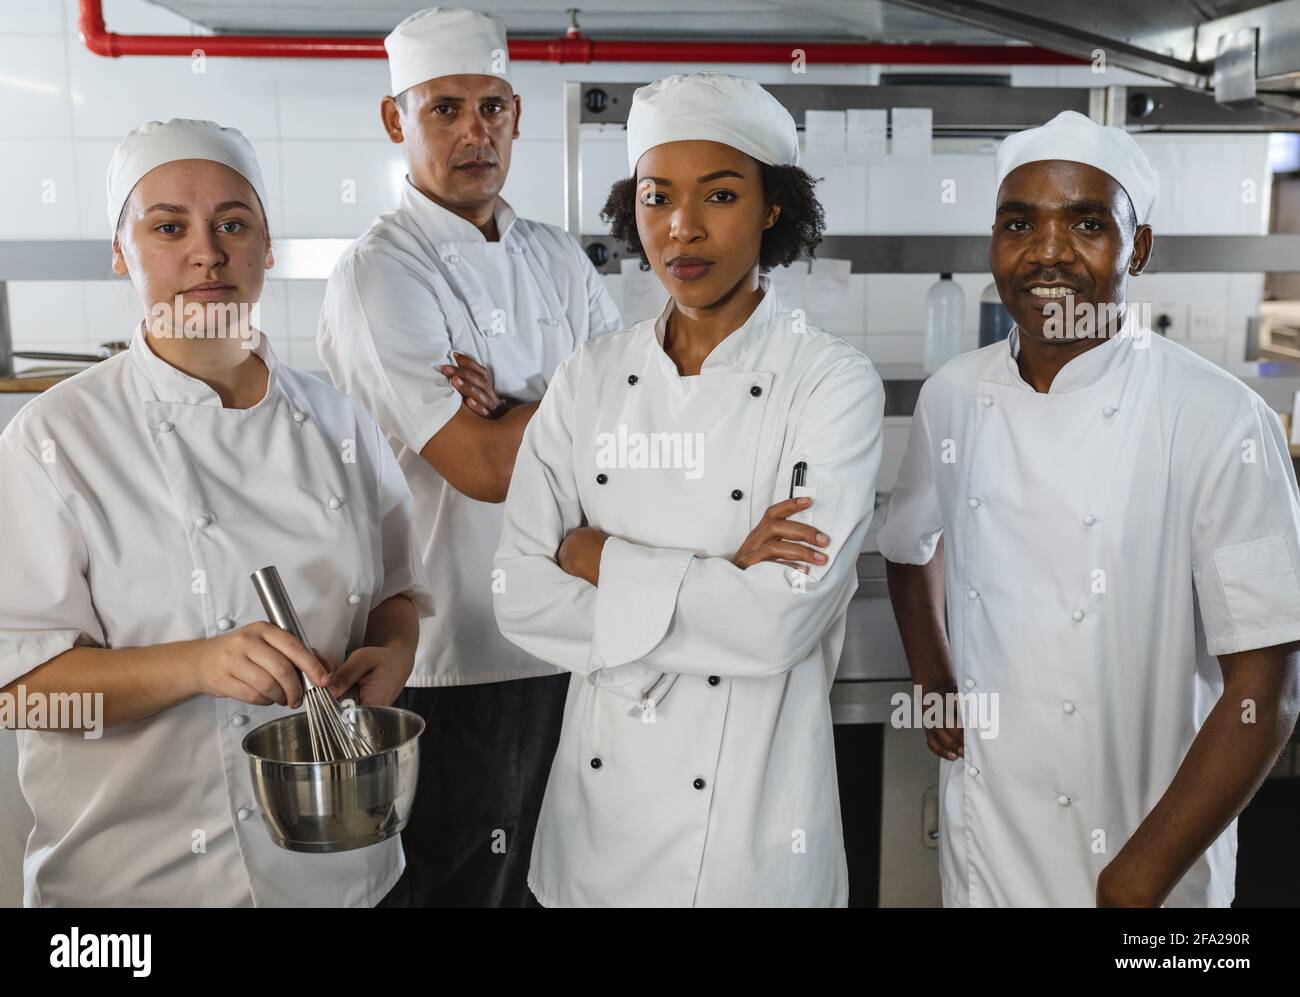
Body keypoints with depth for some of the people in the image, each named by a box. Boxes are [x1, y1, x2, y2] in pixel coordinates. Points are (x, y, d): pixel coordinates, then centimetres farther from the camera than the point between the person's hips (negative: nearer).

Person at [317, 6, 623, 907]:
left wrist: (511, 410, -16)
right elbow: (483, 467, -21)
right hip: (459, 660, -6)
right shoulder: (379, 275, -12)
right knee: (459, 884, 12)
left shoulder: (558, 258, 8)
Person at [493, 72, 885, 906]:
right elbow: (522, 598, -7)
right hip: (596, 803, 3)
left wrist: (603, 560, -13)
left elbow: (779, 622, -21)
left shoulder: (834, 384, -12)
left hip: (748, 814, -3)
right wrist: (716, 588, -16)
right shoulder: (590, 377, -2)